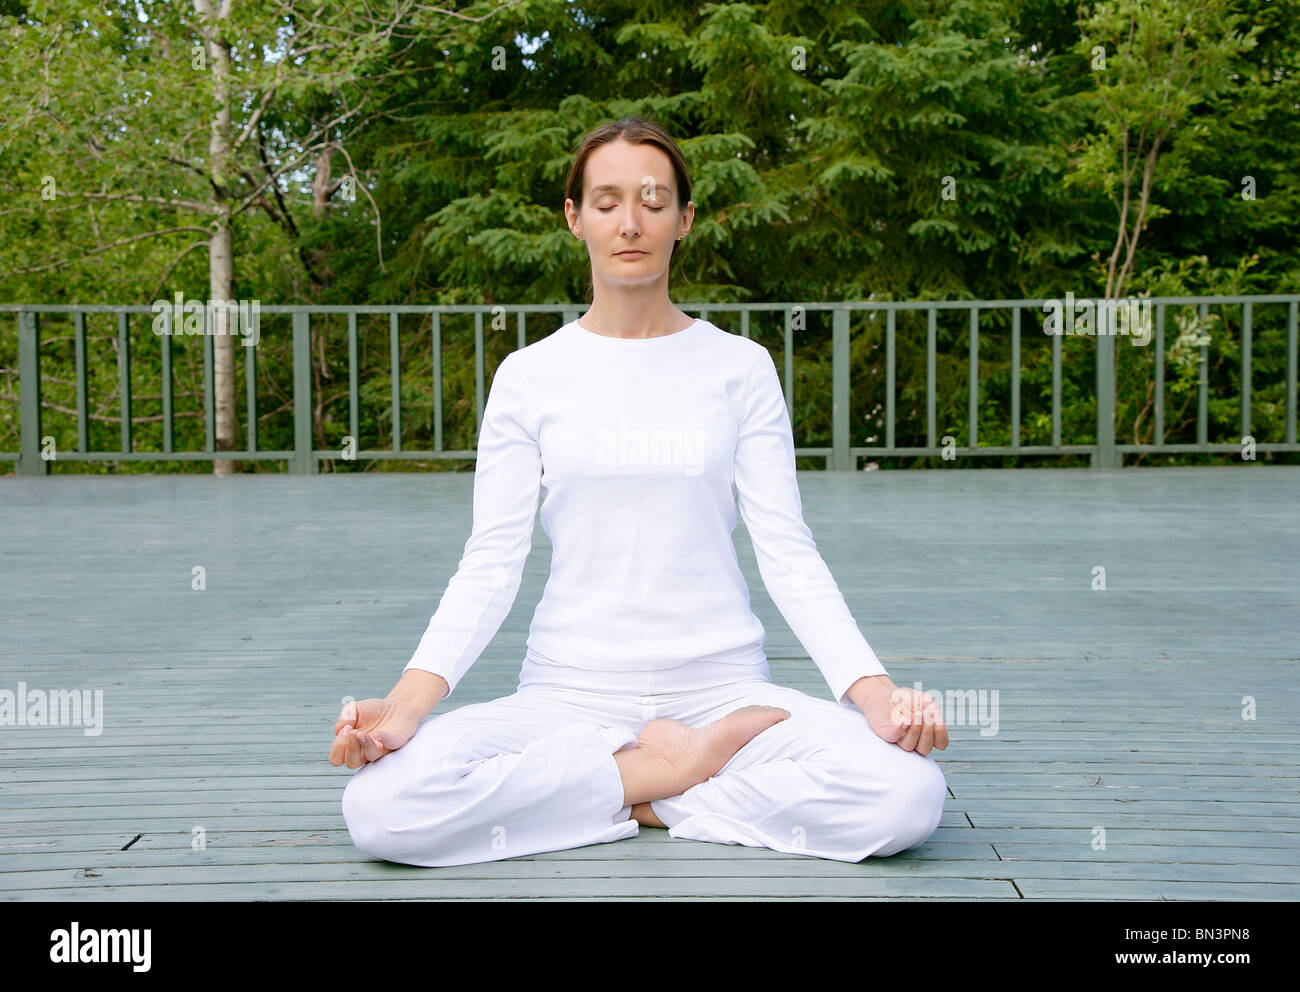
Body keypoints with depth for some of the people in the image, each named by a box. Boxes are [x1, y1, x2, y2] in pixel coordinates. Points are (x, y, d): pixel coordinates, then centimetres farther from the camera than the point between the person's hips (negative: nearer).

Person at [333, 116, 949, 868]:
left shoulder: (739, 367, 5)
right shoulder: (529, 376, 5)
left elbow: (789, 554, -1)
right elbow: (491, 564, -2)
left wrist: (877, 693, -16)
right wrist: (405, 707, -18)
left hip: (721, 685, 0)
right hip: (571, 690, 1)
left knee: (908, 792, -28)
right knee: (382, 803, -27)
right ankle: (676, 766, -11)